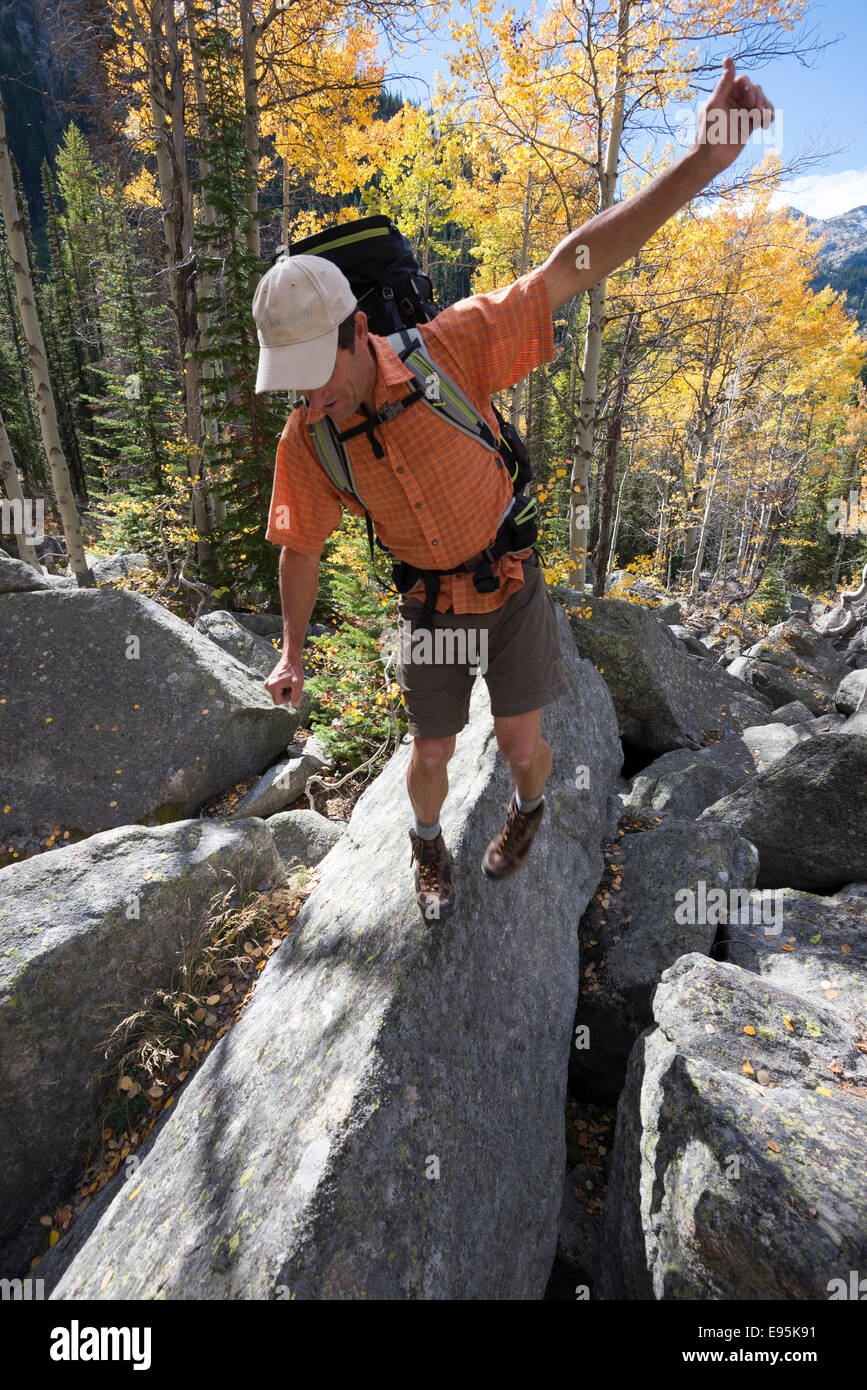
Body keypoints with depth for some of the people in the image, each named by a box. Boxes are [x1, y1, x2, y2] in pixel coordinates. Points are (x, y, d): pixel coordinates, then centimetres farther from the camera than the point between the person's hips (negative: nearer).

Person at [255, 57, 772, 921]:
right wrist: (291, 652, 1)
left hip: (511, 583, -1)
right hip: (429, 601, 2)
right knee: (432, 753, 6)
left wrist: (703, 160, -29)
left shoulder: (448, 350, -23)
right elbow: (301, 547, -1)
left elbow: (572, 267, -22)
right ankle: (428, 845, 42)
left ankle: (529, 809, 43)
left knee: (520, 743, 3)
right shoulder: (305, 443, -14)